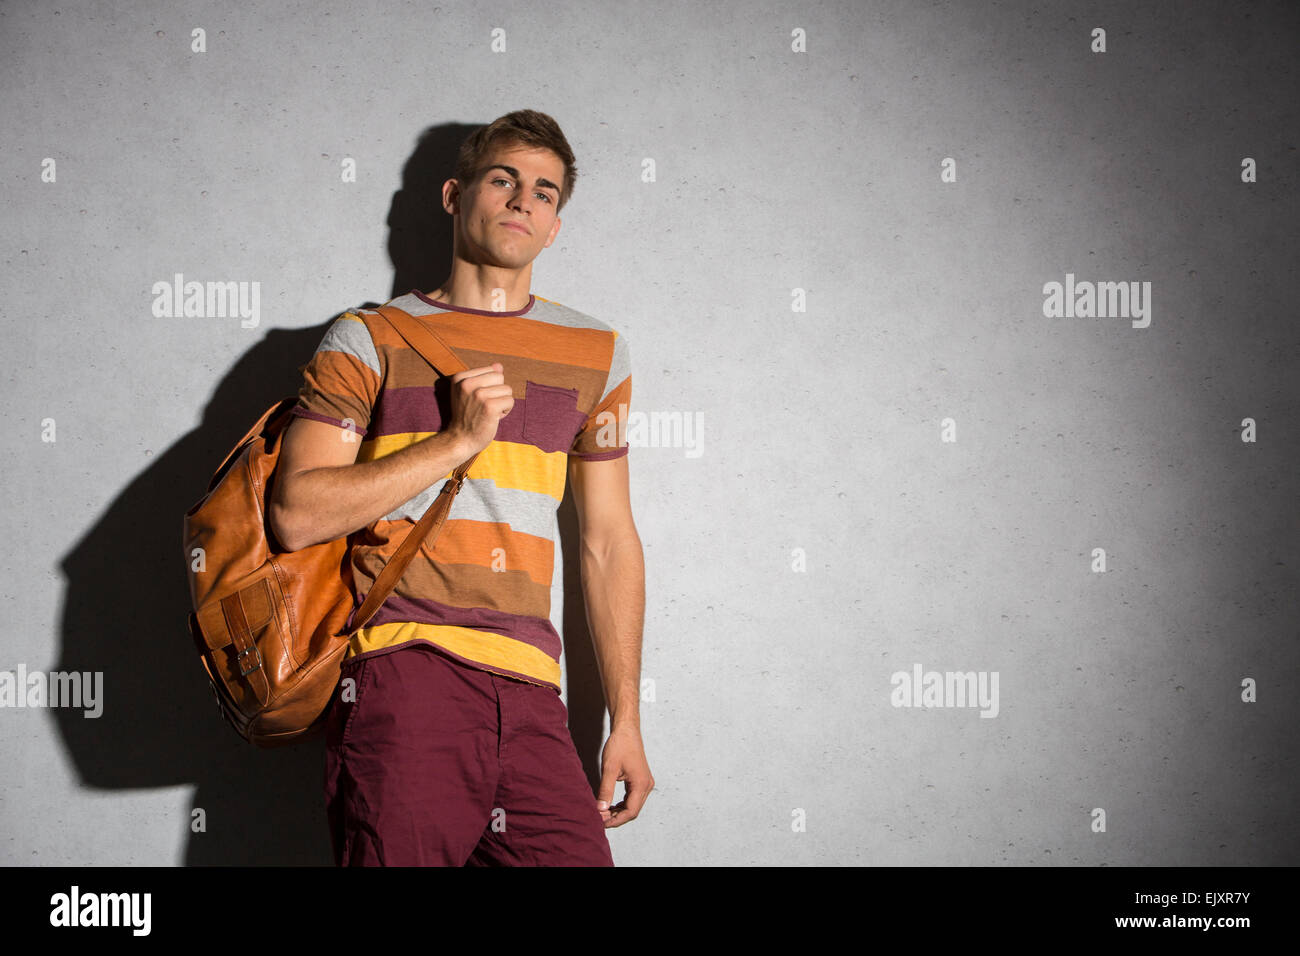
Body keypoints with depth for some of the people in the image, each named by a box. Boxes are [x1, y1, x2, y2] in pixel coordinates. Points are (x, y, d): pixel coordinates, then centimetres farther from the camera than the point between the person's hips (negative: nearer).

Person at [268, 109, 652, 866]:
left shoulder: (596, 356, 20)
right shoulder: (370, 341, 9)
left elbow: (610, 544, 21)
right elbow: (296, 514, -3)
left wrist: (627, 720, 16)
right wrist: (458, 440, -5)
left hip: (530, 692, 3)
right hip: (405, 669, -3)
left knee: (578, 856, -12)